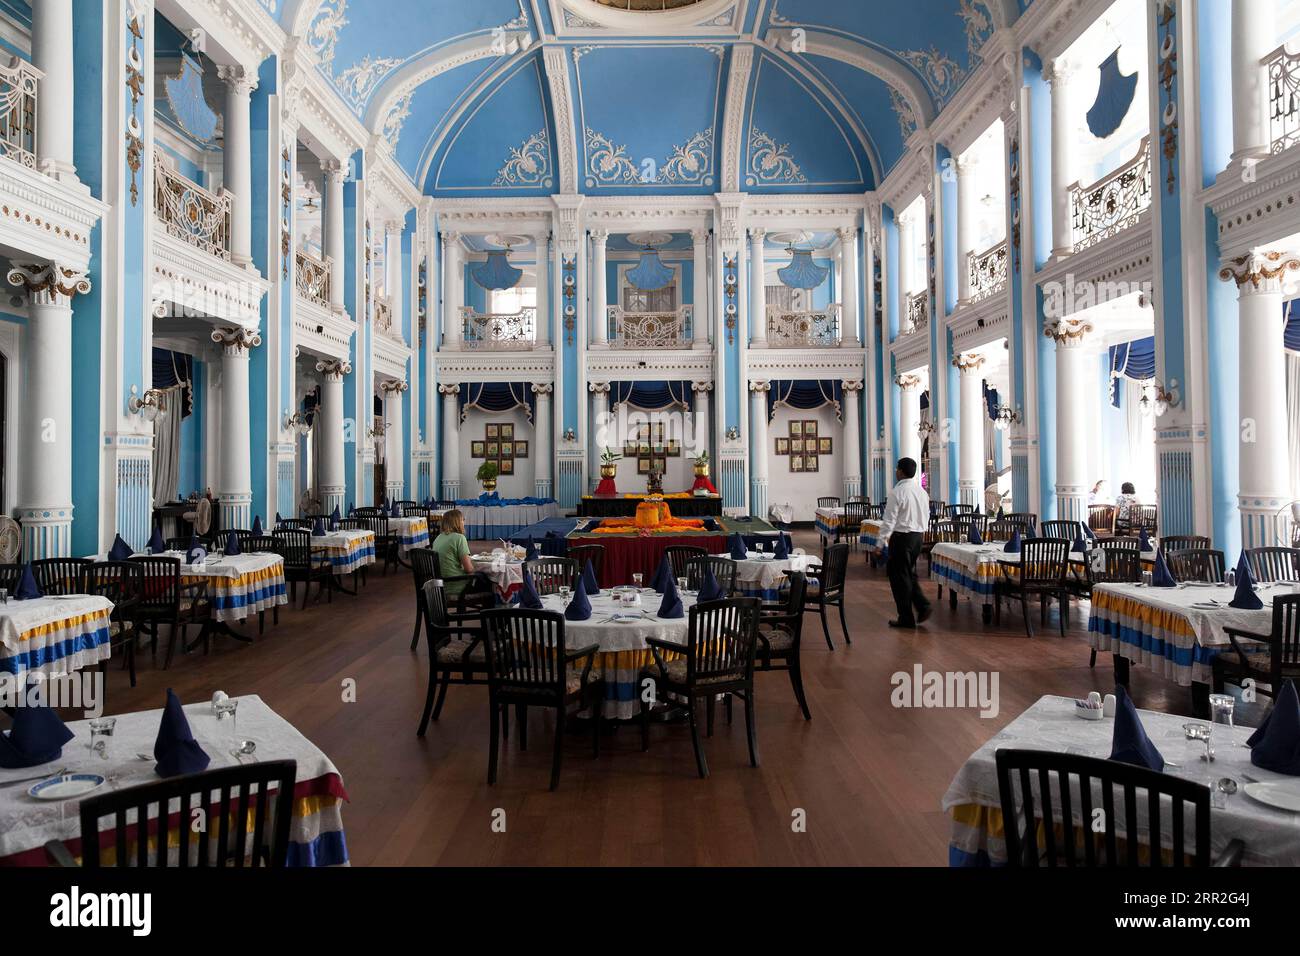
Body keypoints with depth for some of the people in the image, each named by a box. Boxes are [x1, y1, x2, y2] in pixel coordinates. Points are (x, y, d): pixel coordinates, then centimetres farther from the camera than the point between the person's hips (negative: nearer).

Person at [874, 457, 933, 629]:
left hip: (901, 537, -8)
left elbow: (889, 520, -16)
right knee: (909, 573, 21)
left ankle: (906, 618, 8)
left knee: (899, 576, 2)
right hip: (918, 536, 8)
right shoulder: (922, 491, 8)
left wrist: (880, 542, -12)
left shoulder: (897, 492, -15)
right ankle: (923, 606, 10)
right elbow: (926, 516, 14)